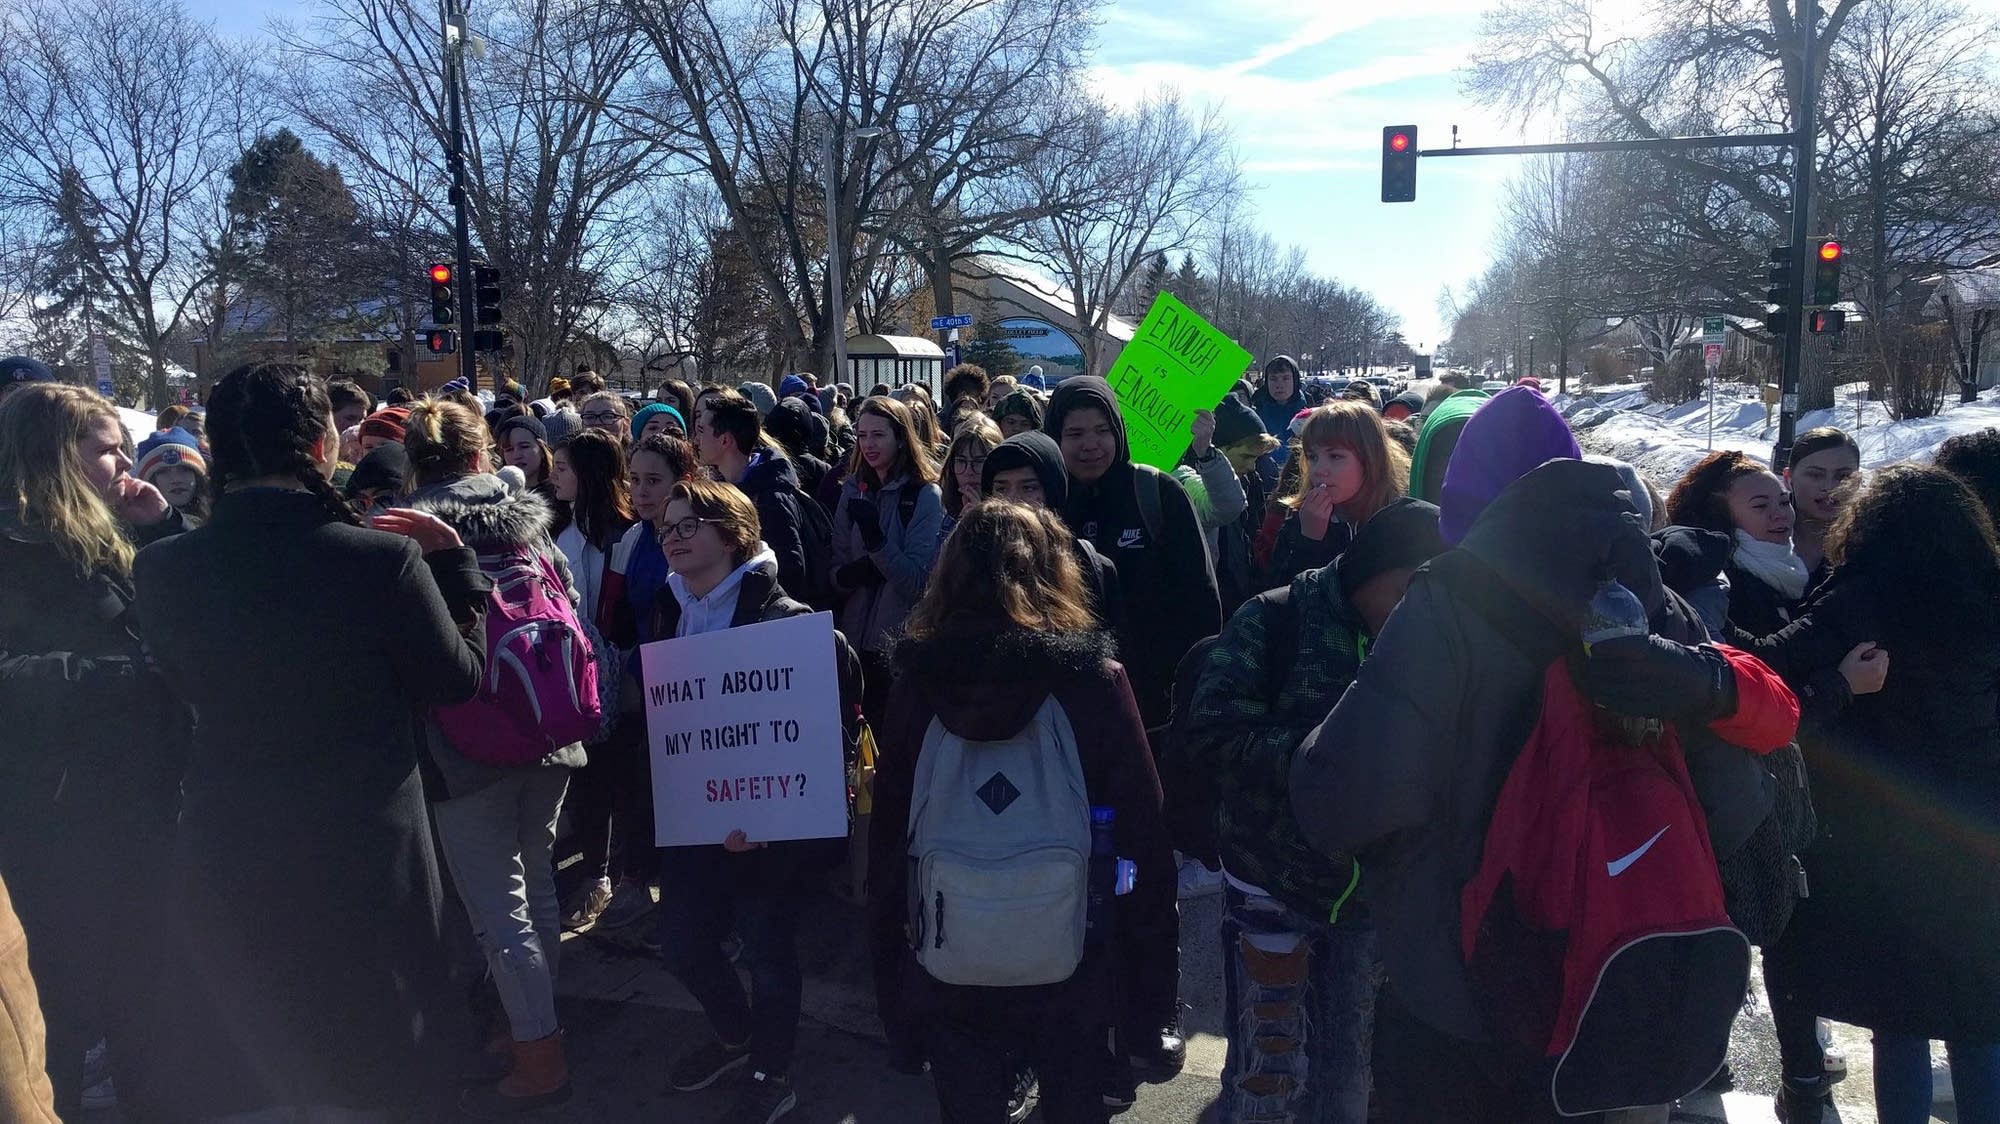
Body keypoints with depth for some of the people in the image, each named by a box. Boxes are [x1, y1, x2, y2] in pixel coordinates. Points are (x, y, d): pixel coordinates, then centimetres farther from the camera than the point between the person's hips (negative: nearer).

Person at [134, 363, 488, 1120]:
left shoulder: (163, 568, -11)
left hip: (225, 856, 3)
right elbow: (460, 678, -8)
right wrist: (452, 562, 1)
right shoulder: (383, 557, -22)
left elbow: (188, 686, 8)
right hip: (362, 850, -3)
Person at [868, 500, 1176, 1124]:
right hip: (1069, 951, -1)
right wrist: (1150, 930, 3)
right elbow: (1140, 815, -10)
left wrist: (888, 929, 11)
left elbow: (889, 818, -1)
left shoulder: (917, 680, -8)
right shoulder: (1094, 678, -13)